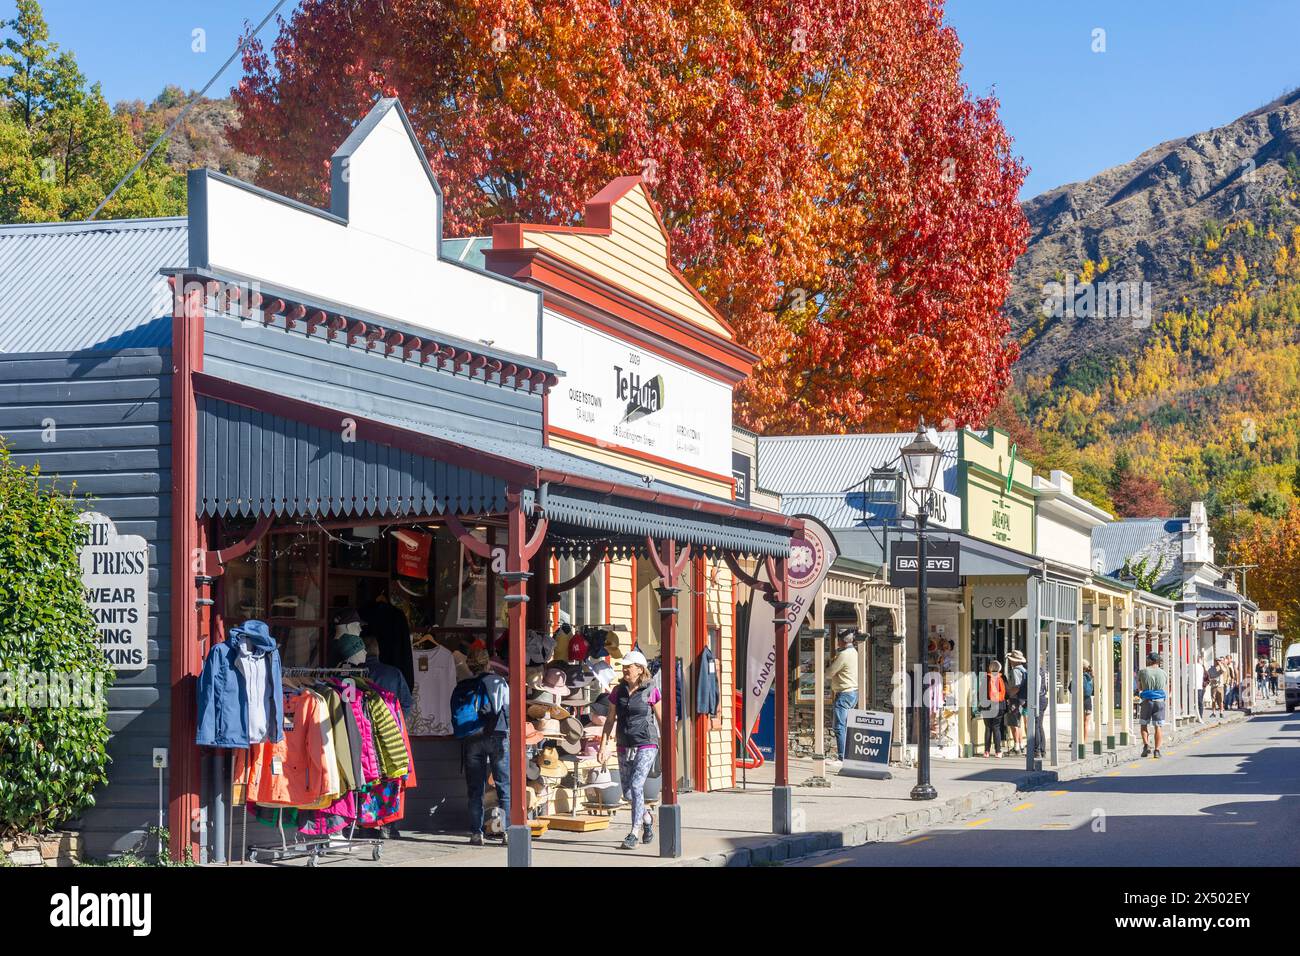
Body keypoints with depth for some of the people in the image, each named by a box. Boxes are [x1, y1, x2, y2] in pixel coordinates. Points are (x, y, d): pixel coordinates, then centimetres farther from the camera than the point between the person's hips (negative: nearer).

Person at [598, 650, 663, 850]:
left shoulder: (651, 691, -4)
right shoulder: (618, 691, 7)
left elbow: (661, 720, 1)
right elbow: (610, 720, 11)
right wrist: (603, 746, 5)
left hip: (646, 746, -5)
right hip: (625, 748, 5)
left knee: (636, 786, -17)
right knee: (627, 792, 9)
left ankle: (633, 834, -12)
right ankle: (646, 817, 38)